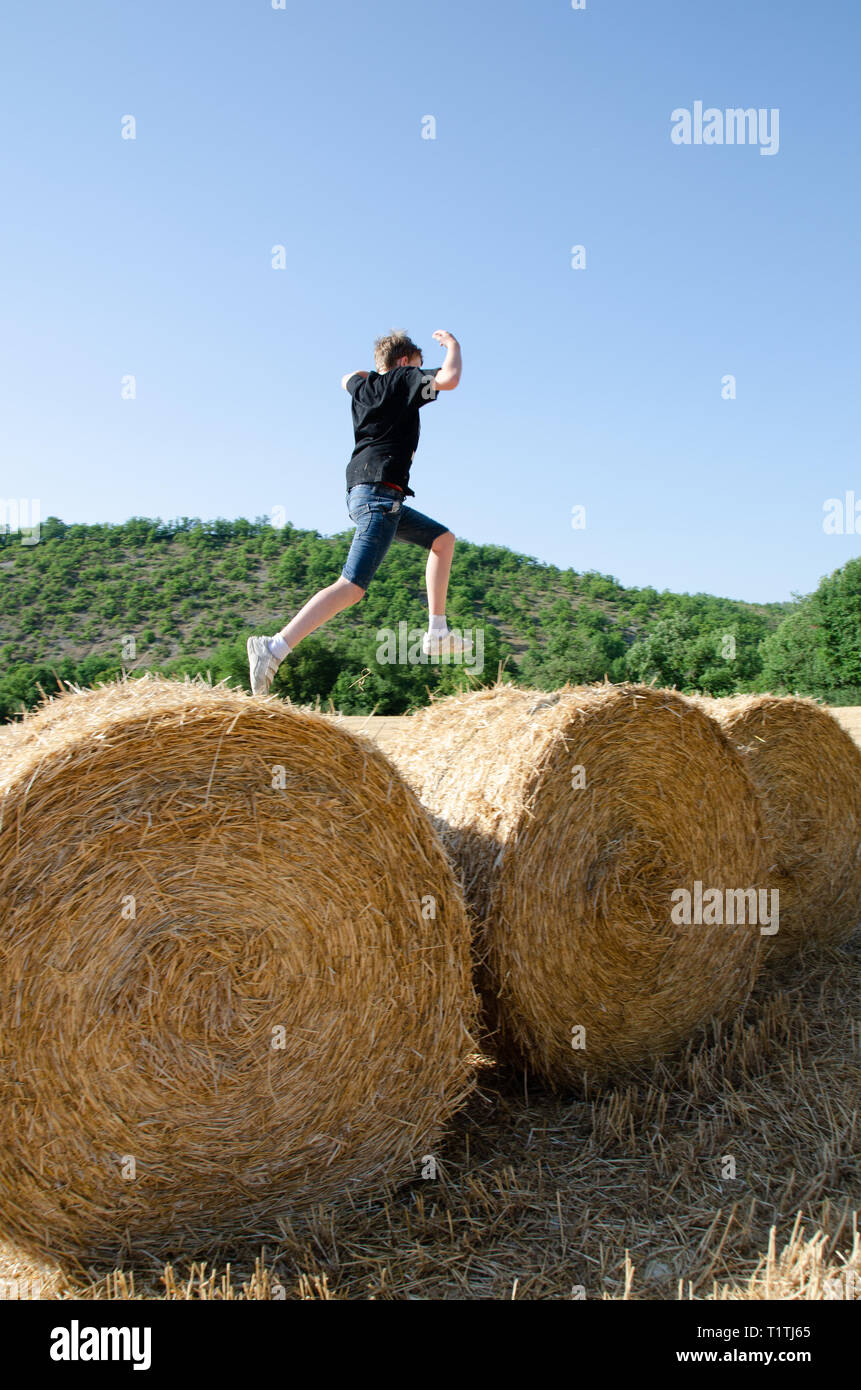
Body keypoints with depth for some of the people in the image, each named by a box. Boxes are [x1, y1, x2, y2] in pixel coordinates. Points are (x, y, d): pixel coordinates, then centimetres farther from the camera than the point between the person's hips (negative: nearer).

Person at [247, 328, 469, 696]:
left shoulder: (364, 387, 21)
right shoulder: (404, 380, 1)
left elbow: (349, 378, 46)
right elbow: (448, 380, -15)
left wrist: (375, 368, 57)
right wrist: (453, 347, 4)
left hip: (362, 494, 10)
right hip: (380, 490, -10)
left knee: (442, 538, 21)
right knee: (352, 586, -19)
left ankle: (437, 632, 17)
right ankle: (275, 648, -28)